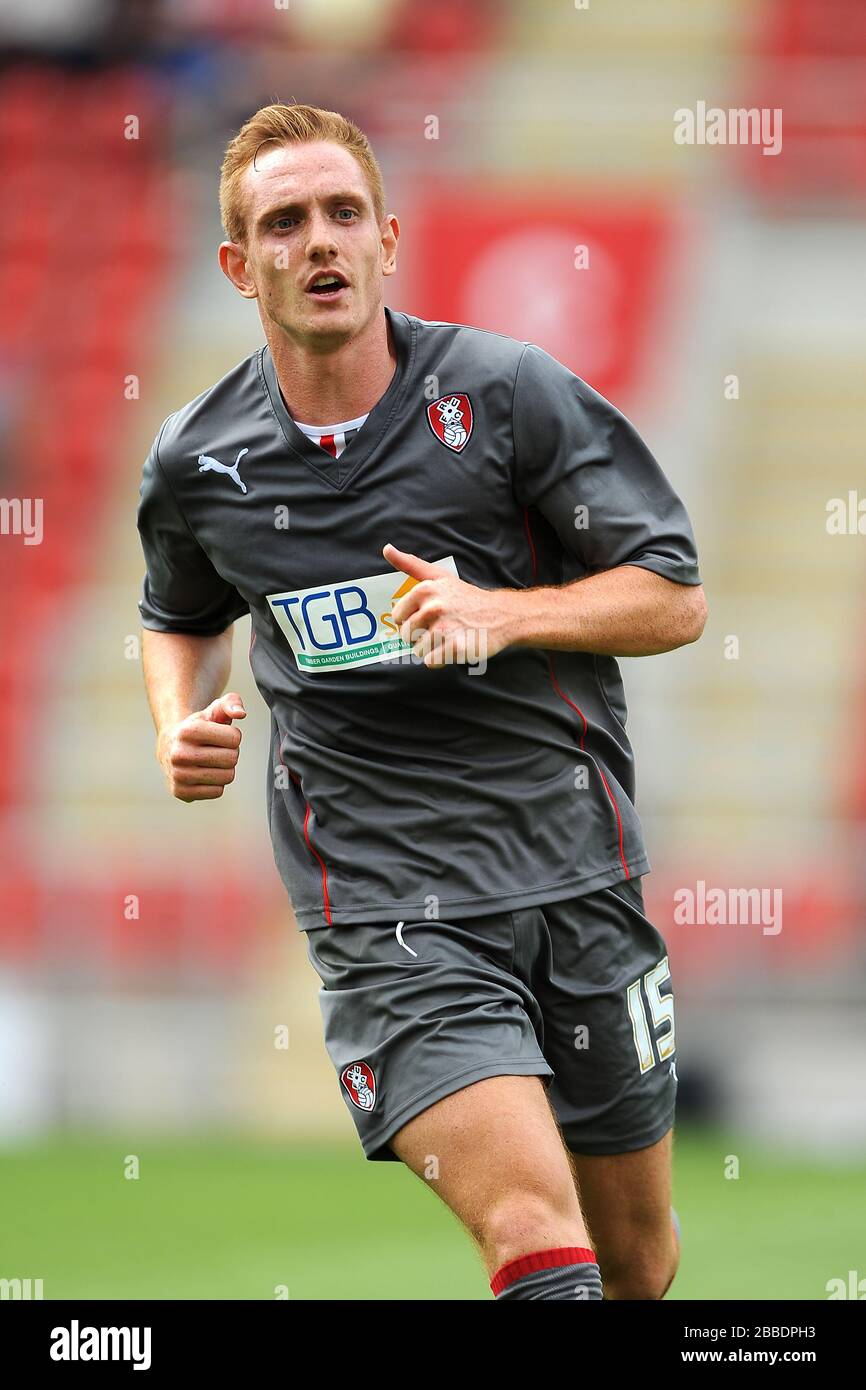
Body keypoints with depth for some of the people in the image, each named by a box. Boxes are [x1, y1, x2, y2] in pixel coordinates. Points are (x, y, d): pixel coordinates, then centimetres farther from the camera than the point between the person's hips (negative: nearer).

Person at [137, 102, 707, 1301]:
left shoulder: (509, 391, -4)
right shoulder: (197, 463, 3)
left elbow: (675, 596, -2)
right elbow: (182, 618, 26)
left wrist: (502, 613, -17)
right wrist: (183, 725, 4)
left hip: (577, 874, 1)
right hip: (386, 915, -1)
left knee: (638, 1260, 12)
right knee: (538, 1245, -23)